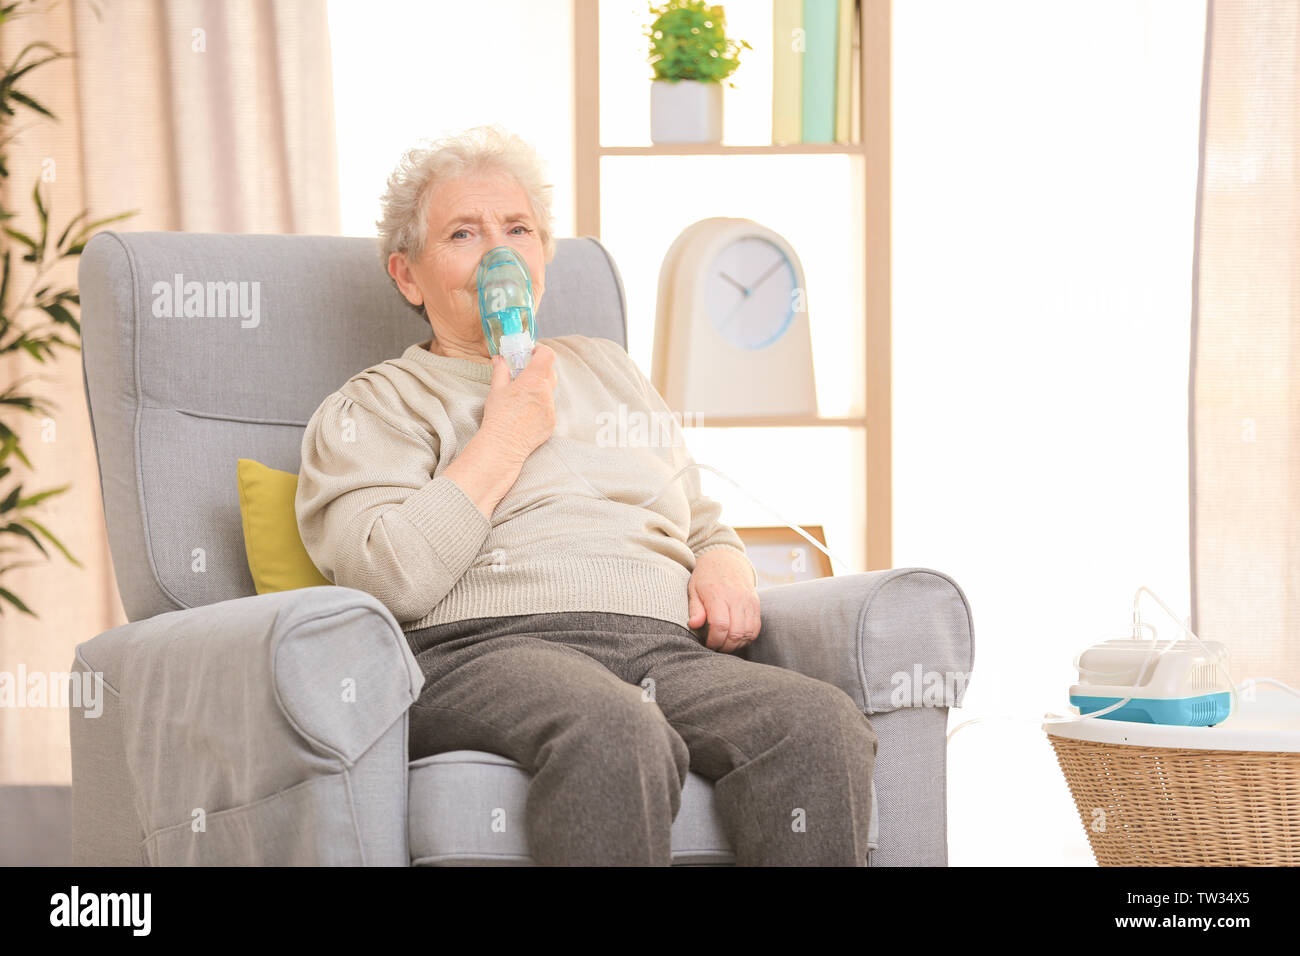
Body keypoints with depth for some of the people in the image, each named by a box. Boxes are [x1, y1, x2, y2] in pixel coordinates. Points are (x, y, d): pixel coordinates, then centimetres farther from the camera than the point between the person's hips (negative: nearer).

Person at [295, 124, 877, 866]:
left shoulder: (608, 368, 34)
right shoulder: (374, 408, 15)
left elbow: (704, 524, 38)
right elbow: (392, 579, -5)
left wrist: (724, 568, 13)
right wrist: (506, 438, 4)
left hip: (667, 651, 5)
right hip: (488, 648, -5)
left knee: (821, 722, -30)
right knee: (614, 730, -42)